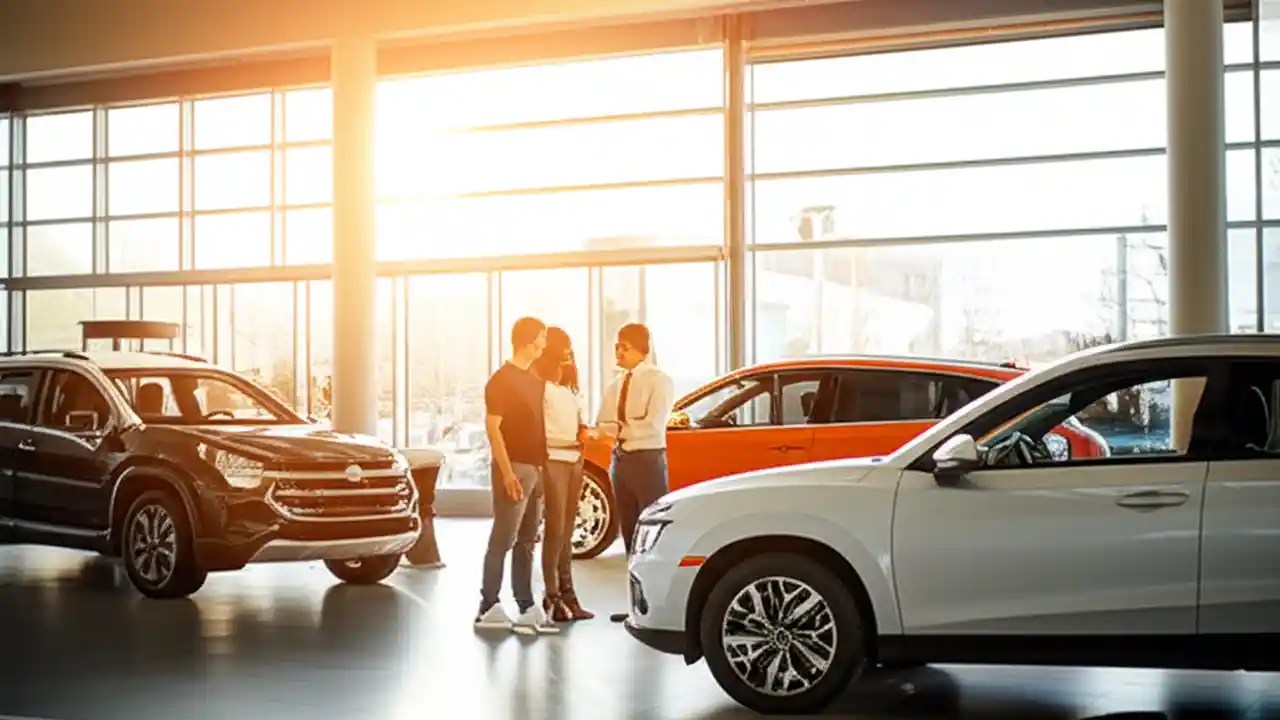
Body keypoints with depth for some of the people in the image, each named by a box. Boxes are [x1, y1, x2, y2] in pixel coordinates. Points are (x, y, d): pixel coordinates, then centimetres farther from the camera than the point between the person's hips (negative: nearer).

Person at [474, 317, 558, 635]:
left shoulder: (535, 380, 16)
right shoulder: (502, 380, -9)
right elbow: (493, 428, -14)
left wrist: (543, 465, 12)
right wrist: (507, 472, -20)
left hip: (536, 468, 8)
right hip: (514, 468, -8)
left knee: (526, 542, 10)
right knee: (503, 540, -6)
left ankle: (527, 606, 14)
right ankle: (488, 607, -2)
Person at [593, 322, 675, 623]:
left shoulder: (659, 381, -6)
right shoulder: (616, 384, 12)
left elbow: (653, 425, -17)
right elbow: (602, 426, 7)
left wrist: (620, 428, -10)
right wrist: (618, 429, -13)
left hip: (648, 460, -7)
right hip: (621, 460, 7)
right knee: (630, 533, 8)